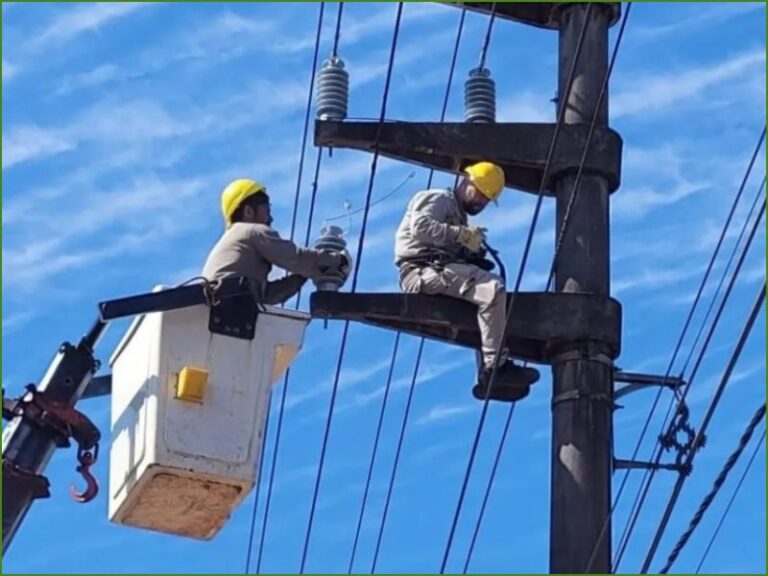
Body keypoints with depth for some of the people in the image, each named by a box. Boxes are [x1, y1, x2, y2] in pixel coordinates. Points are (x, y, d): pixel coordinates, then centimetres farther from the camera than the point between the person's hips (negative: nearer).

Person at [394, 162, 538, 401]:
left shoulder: (459, 217, 32)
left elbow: (459, 255, 18)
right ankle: (496, 366, -28)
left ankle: (489, 379, -8)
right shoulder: (437, 199, 4)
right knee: (493, 289, -26)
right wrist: (461, 234, -22)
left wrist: (475, 255, -3)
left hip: (440, 270, 10)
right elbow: (420, 226, -18)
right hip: (424, 269, -10)